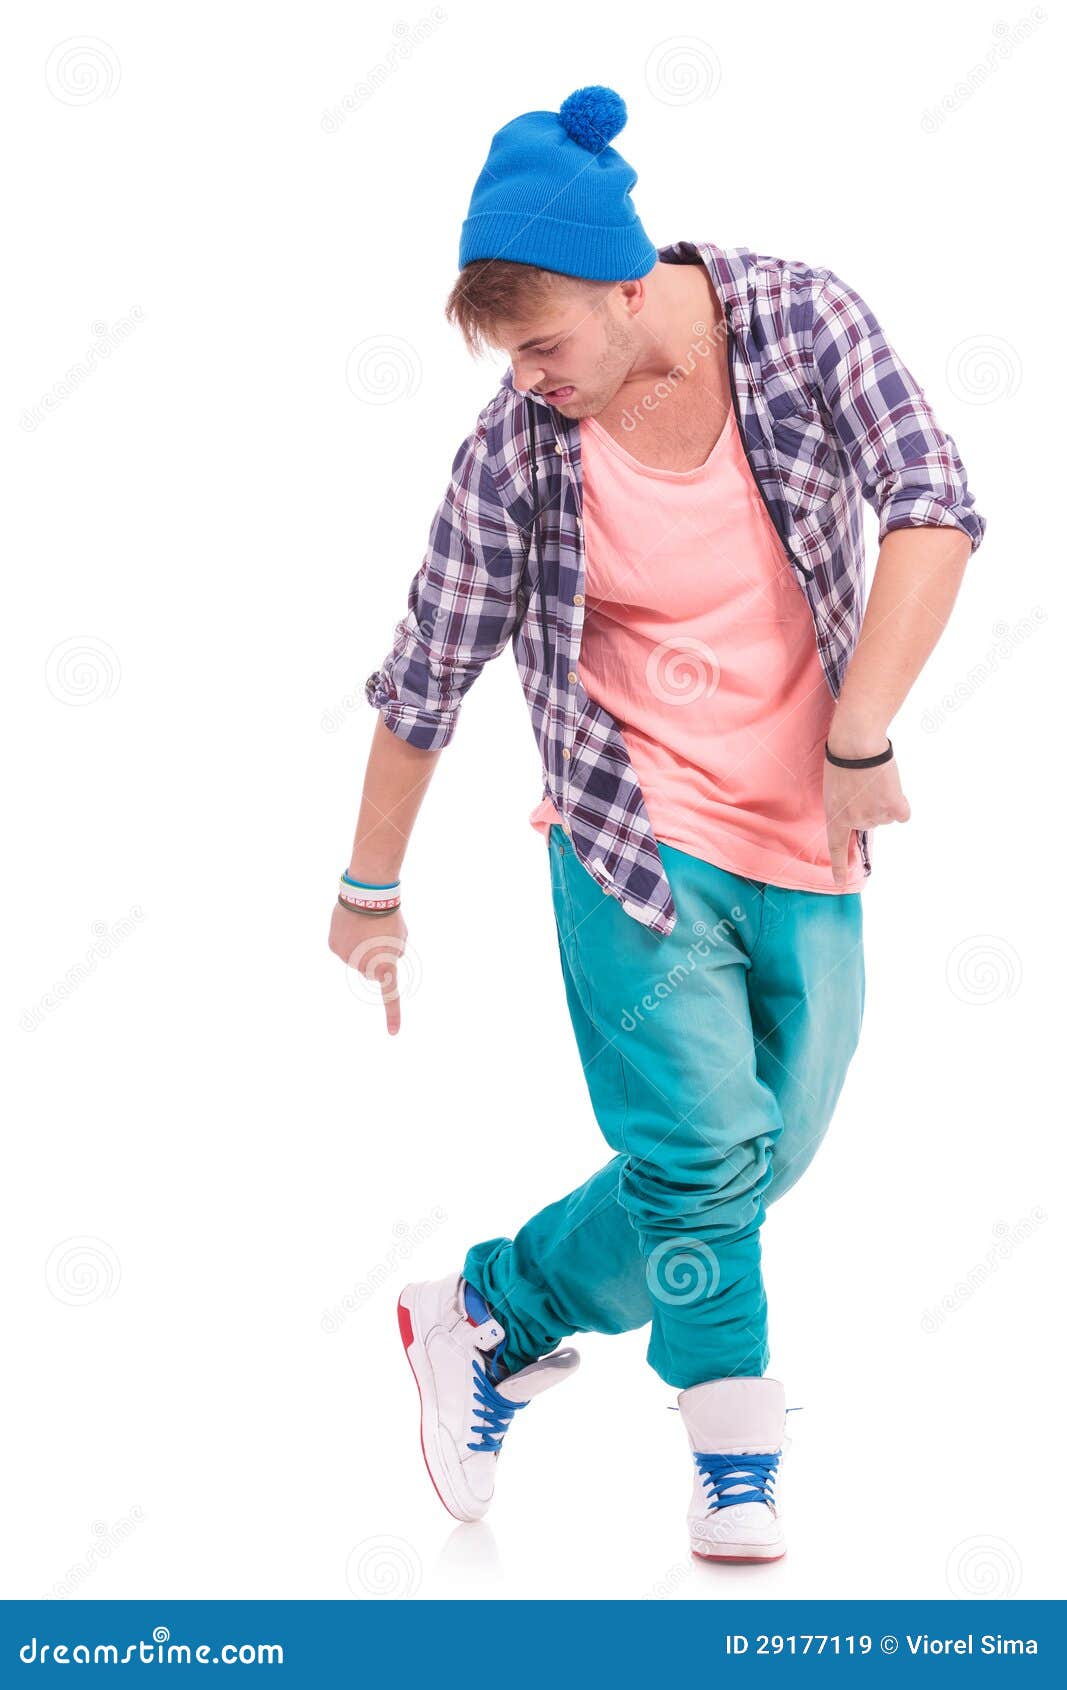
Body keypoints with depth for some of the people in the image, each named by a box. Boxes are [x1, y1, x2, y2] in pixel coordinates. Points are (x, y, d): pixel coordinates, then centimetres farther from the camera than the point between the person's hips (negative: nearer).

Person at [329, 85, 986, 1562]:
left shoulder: (803, 321, -10)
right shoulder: (518, 449, -12)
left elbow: (936, 507, -18)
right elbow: (428, 677, -2)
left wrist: (857, 742, -25)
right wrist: (372, 888, 7)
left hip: (810, 848, 3)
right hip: (637, 842, -3)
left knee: (758, 1167, 9)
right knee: (708, 1154, -13)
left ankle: (489, 1321, 28)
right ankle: (740, 1474, 10)